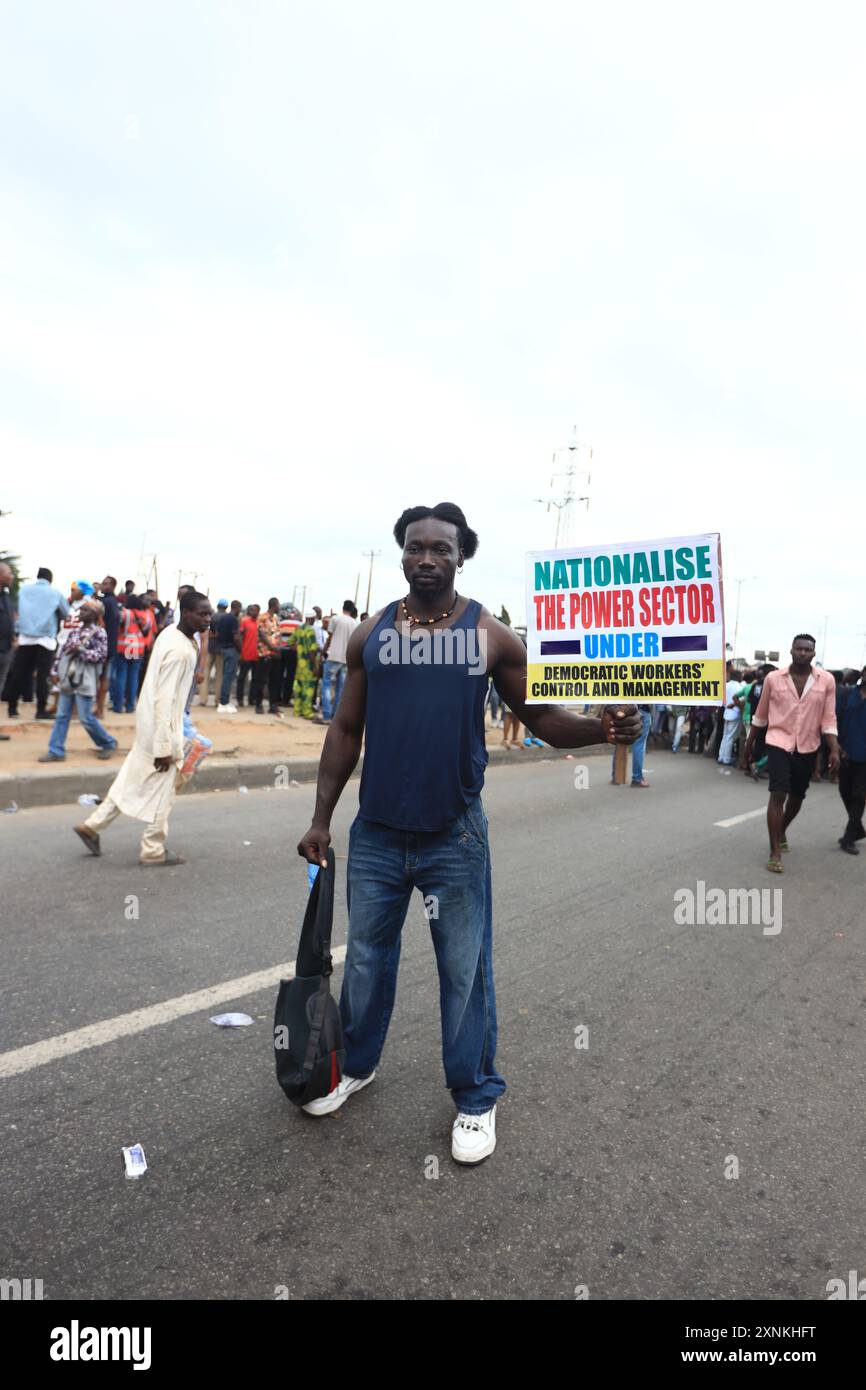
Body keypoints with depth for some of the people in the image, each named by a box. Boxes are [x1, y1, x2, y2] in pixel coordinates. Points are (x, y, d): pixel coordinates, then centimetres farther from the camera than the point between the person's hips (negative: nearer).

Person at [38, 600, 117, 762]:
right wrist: (57, 670, 9)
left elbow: (101, 655, -15)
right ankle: (56, 751, 10)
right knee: (61, 716, 5)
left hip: (84, 681, -7)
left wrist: (80, 650, -21)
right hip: (68, 679, 7)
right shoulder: (76, 630, 13)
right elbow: (63, 649, 16)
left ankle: (108, 743, 17)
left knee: (86, 718, -2)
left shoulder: (99, 632, -7)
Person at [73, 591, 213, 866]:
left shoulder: (171, 632, 3)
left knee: (133, 778, 20)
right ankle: (153, 851, 19)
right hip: (162, 726, -9)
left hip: (150, 721, 9)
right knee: (163, 789, 5)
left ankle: (93, 825, 29)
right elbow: (165, 700, -26)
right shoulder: (180, 651, -25)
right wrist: (165, 747, -23)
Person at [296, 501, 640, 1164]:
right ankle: (357, 1064, 43)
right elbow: (345, 730, 6)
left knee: (465, 970, 9)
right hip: (375, 835, 3)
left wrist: (600, 728, -21)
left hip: (456, 840, -2)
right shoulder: (370, 634, 2)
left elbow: (540, 716, 1)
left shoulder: (492, 635, -3)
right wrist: (321, 820, 5)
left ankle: (476, 1097, 30)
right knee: (367, 957, 19)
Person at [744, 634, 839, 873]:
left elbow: (829, 718, -2)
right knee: (778, 794, -11)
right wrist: (750, 742, 11)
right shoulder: (773, 678, -5)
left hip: (808, 747, 2)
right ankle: (775, 852, -5)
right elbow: (760, 714, 5)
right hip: (779, 742, -2)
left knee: (797, 796, 16)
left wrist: (834, 749, -10)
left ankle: (782, 830, 45)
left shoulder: (826, 680, -4)